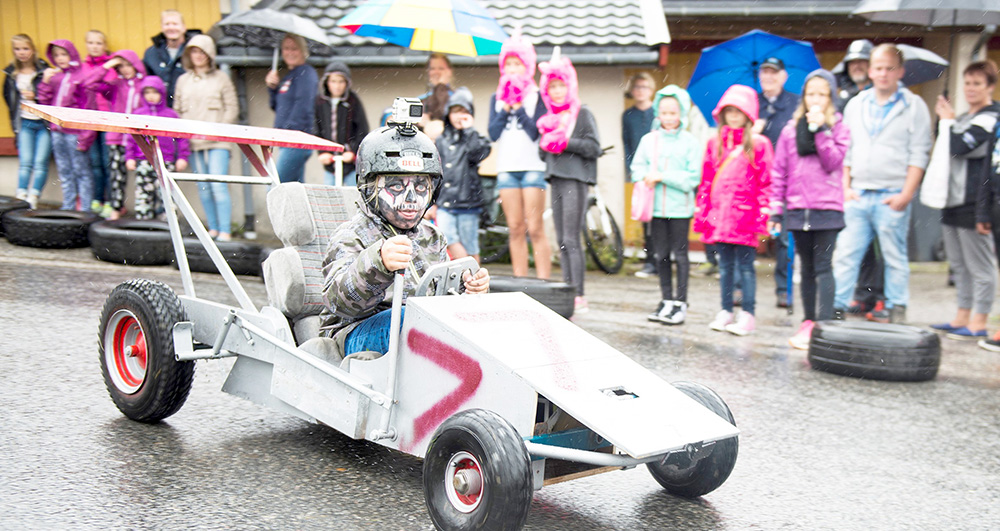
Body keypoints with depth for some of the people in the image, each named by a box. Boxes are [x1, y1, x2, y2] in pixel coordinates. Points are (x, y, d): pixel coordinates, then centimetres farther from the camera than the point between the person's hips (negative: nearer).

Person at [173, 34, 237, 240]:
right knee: (203, 187, 6)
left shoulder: (221, 78, 5)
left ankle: (225, 231, -12)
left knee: (218, 185, -13)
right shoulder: (183, 80, 14)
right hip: (192, 142, 4)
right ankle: (213, 228, 14)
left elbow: (232, 109, 2)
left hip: (217, 141, -4)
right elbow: (177, 110, 18)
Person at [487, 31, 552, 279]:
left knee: (535, 229, -6)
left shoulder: (536, 96, 2)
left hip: (533, 167, -4)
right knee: (515, 229, 6)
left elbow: (536, 132, -9)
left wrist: (518, 108, -11)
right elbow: (493, 134, 2)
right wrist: (505, 109, -6)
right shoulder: (497, 98, 13)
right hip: (506, 168, 4)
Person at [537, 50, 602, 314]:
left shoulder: (583, 114, 0)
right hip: (556, 179, 7)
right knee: (562, 242, 7)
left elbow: (594, 148, -7)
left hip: (576, 180, -7)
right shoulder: (549, 117, 18)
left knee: (571, 240, -12)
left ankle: (579, 297, -10)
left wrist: (566, 142, -14)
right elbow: (542, 151, 21)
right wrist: (544, 142, 0)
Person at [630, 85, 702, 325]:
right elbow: (637, 168, 8)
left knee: (680, 254, 2)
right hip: (656, 206, 3)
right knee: (661, 255, 10)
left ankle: (680, 303, 10)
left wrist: (663, 177, -15)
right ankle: (666, 300, 21)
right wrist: (646, 177, -13)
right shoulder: (648, 139, 7)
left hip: (680, 207, -3)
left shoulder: (691, 142, -3)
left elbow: (692, 177, -8)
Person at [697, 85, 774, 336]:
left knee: (745, 265, -2)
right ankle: (725, 311, 18)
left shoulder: (759, 144, 2)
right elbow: (706, 181, 14)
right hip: (719, 215, 4)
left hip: (745, 215, -4)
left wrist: (763, 212, -8)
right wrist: (702, 211, 9)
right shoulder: (715, 144, 14)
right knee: (725, 264, 10)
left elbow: (767, 182, -1)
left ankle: (748, 314, 3)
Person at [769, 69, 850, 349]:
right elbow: (779, 171, 9)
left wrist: (820, 130, -12)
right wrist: (776, 208, 5)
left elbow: (833, 162, -9)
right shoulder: (790, 130, 9)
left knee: (823, 267, -7)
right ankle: (809, 321, 19)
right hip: (798, 208, 3)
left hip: (827, 209, -3)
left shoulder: (838, 128, 4)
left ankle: (825, 324, -8)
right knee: (807, 268, 11)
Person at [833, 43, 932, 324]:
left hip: (892, 197, -3)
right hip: (857, 194, 3)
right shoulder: (856, 104, 13)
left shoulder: (914, 106, 2)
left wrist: (906, 194, -11)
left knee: (895, 256, 4)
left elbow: (919, 155, -3)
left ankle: (896, 310, 14)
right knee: (845, 254, 0)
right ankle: (837, 308, 5)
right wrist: (845, 187, 5)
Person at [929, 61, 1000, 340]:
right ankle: (963, 316, 24)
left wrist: (947, 121, -7)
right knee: (959, 265, 15)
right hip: (953, 201, 10)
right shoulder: (964, 118, 18)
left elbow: (959, 147, -20)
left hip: (973, 204, -9)